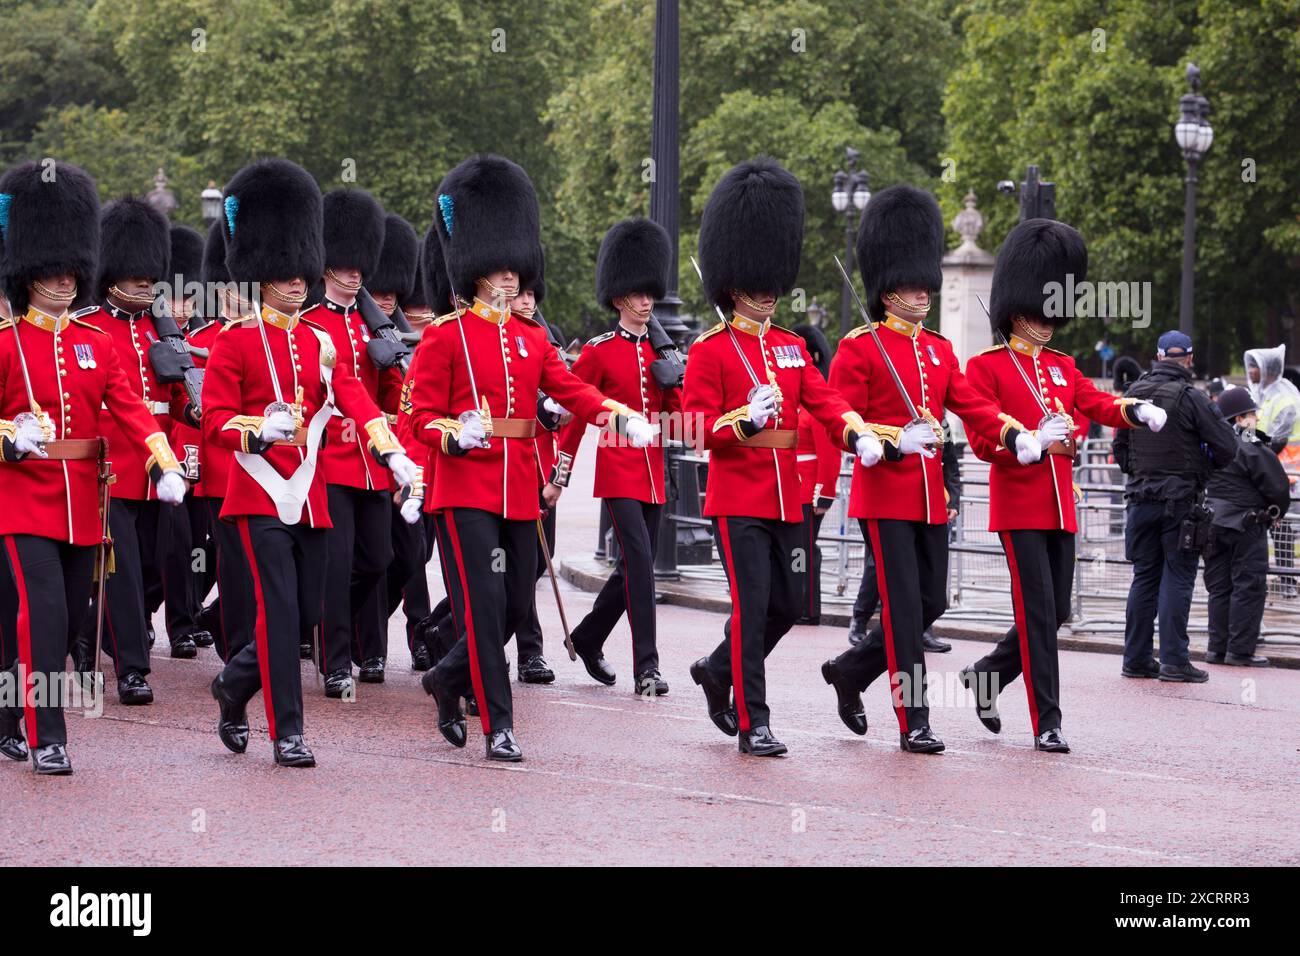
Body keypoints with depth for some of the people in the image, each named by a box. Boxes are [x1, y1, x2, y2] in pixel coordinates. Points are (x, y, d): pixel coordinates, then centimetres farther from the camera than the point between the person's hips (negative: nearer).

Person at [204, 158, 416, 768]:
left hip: (310, 494, 6)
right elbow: (214, 419, -5)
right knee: (280, 610, -10)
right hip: (261, 492, -6)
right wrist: (257, 430, -26)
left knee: (308, 613, 7)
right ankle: (286, 732, -5)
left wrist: (393, 455, -16)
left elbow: (355, 400, 0)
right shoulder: (235, 341, -2)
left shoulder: (319, 342, 13)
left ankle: (234, 682, 31)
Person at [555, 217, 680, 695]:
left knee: (632, 567, 12)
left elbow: (676, 413, 12)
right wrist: (561, 474, -1)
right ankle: (646, 666, -18)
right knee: (640, 562, -16)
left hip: (653, 473, 6)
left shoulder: (658, 350, 12)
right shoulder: (598, 352, -4)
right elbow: (573, 414, -1)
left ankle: (588, 638, 32)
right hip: (618, 470, -6)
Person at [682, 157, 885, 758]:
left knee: (787, 605, 10)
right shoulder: (711, 351, -5)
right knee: (753, 605, -9)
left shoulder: (791, 348, 14)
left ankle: (717, 672, 33)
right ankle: (753, 723, -3)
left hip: (785, 498, 7)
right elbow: (698, 427, -9)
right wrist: (745, 420, -27)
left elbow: (825, 400, 6)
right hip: (737, 499, -6)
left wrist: (857, 433, -14)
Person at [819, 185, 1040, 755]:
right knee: (904, 606, -7)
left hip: (930, 497, 7)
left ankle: (849, 672, 28)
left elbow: (973, 406, 10)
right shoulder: (859, 348, -6)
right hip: (884, 495, -7)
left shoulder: (939, 351, 15)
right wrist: (896, 440, -24)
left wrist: (1015, 435, -9)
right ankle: (912, 722, -3)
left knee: (932, 602, 9)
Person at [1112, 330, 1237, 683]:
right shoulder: (1192, 399, -12)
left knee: (1144, 577, 11)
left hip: (1141, 499, 5)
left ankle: (1136, 658, 12)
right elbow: (1227, 445, -9)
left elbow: (1119, 446, 13)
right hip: (1181, 501, -5)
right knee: (1177, 578, -1)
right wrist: (1206, 465, 11)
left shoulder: (1133, 395, 5)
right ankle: (1174, 660, -2)